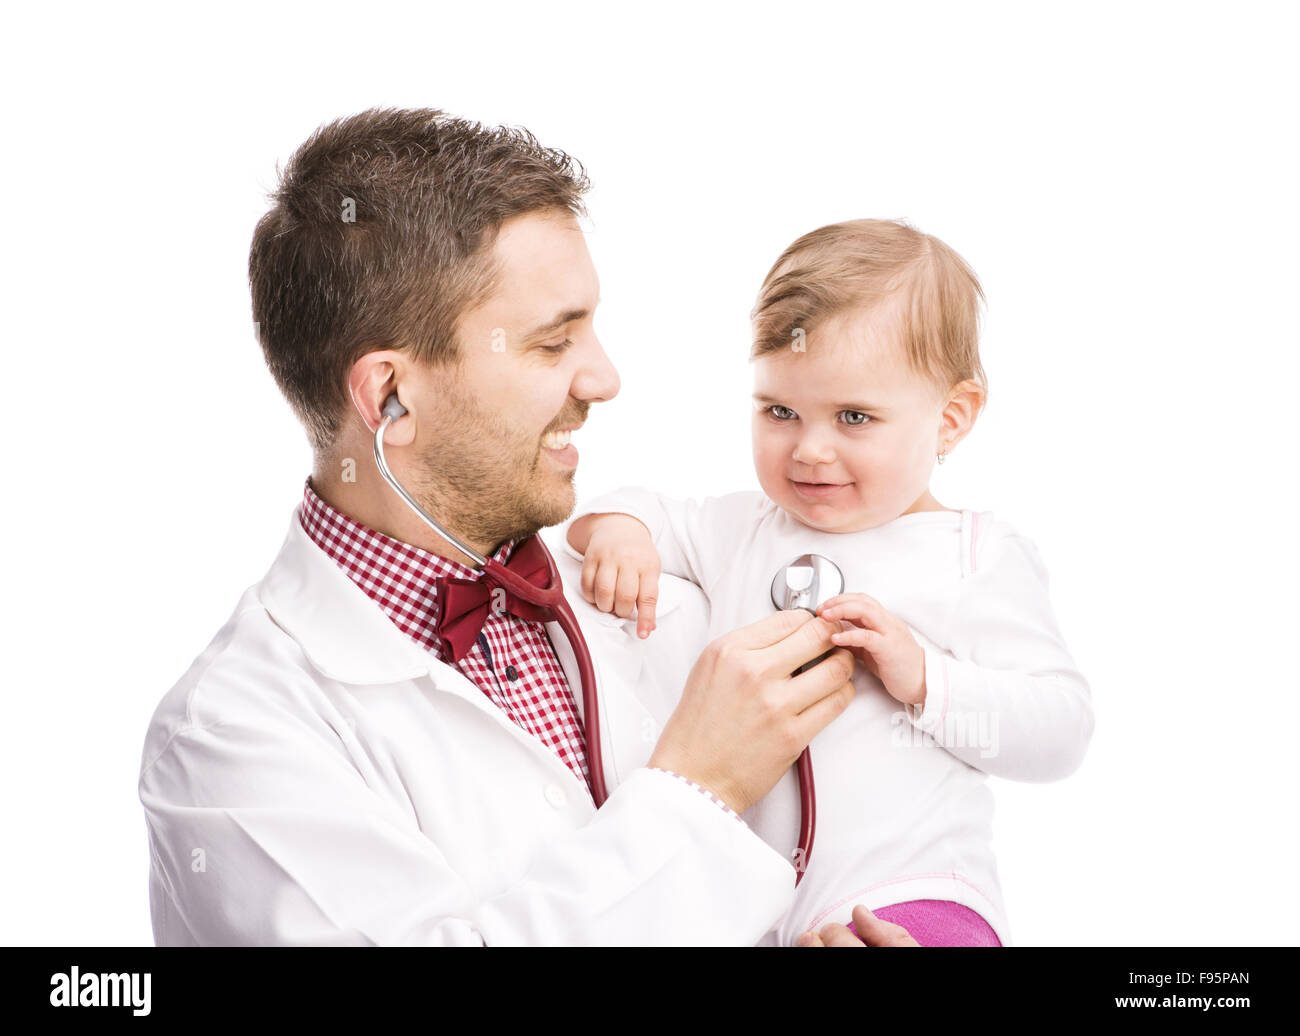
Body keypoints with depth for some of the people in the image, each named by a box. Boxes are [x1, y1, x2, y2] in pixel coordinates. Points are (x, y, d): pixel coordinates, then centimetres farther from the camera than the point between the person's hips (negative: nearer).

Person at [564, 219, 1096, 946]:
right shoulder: (739, 530, 13)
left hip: (911, 902, -5)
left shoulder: (981, 559, 1)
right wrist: (616, 527, -3)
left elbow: (1062, 730, -2)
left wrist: (924, 679, -15)